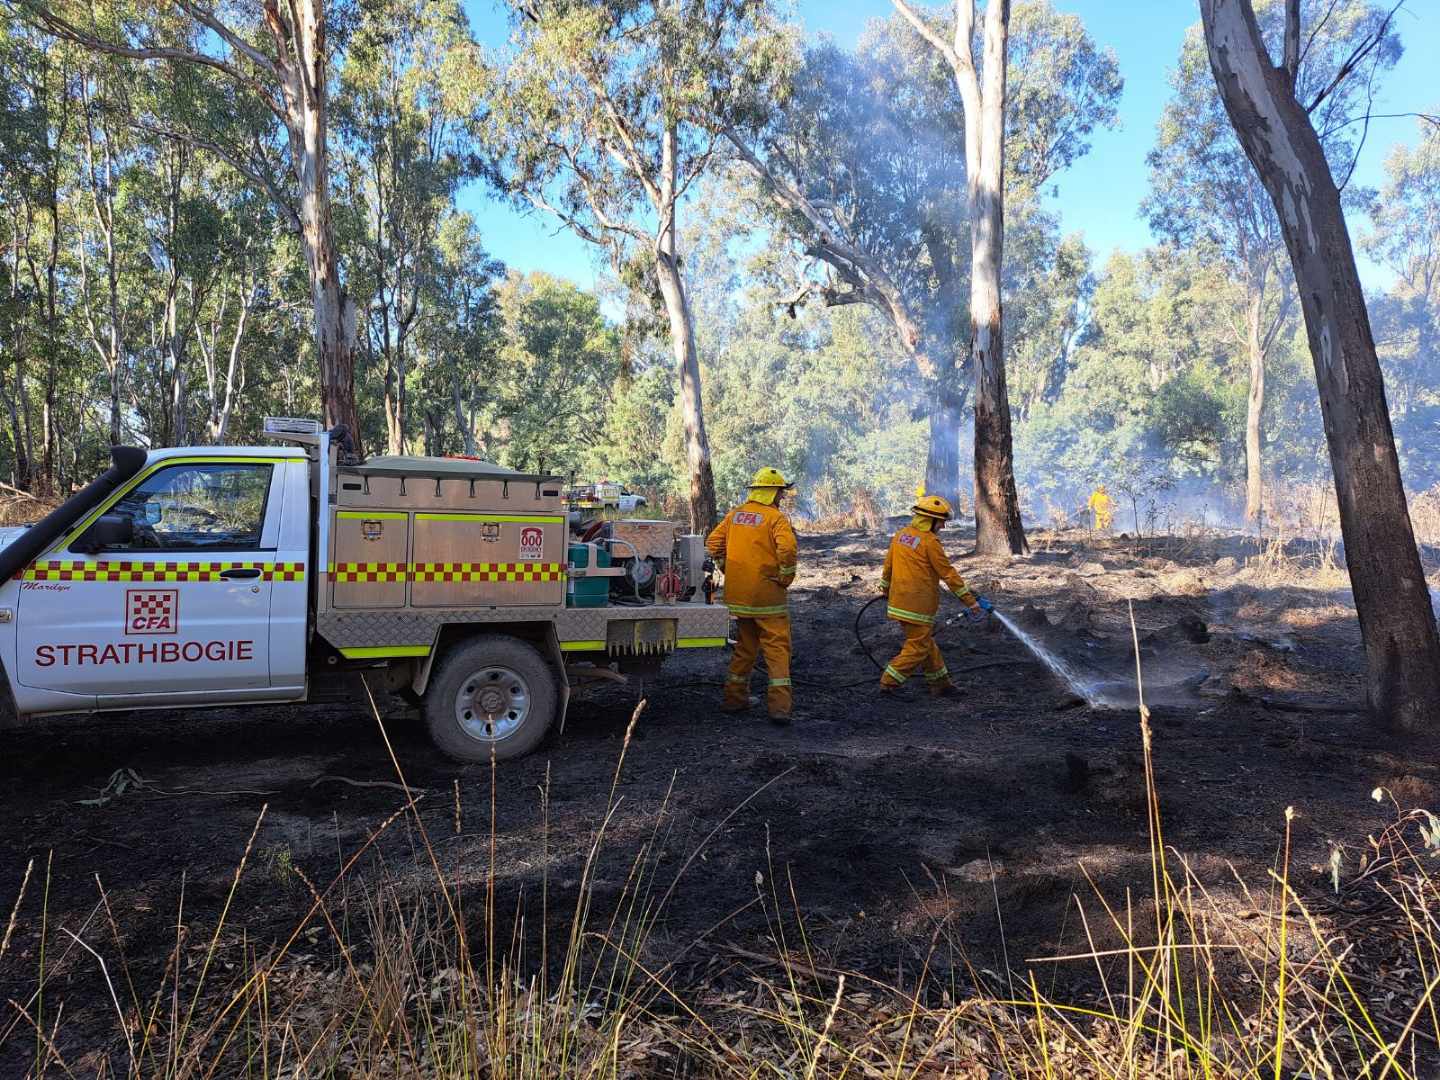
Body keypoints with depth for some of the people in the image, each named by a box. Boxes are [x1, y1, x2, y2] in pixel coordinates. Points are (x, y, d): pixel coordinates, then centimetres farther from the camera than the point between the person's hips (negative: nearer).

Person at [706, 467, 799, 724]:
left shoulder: (734, 515, 9)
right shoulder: (776, 517, -10)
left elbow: (713, 544, 10)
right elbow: (787, 548, -24)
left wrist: (729, 572, 14)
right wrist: (785, 578, -11)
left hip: (737, 594, 6)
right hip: (767, 596, -6)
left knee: (745, 646, 20)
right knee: (777, 647, 0)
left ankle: (735, 697, 25)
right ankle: (779, 705, -5)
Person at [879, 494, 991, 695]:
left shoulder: (901, 534, 8)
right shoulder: (930, 542, -15)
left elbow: (888, 565, 16)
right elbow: (949, 574, -14)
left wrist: (885, 591, 30)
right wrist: (971, 601, -8)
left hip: (899, 601, 9)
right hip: (918, 607, -9)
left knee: (926, 642, 18)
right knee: (917, 648, 2)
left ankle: (940, 682, 26)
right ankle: (888, 682, 3)